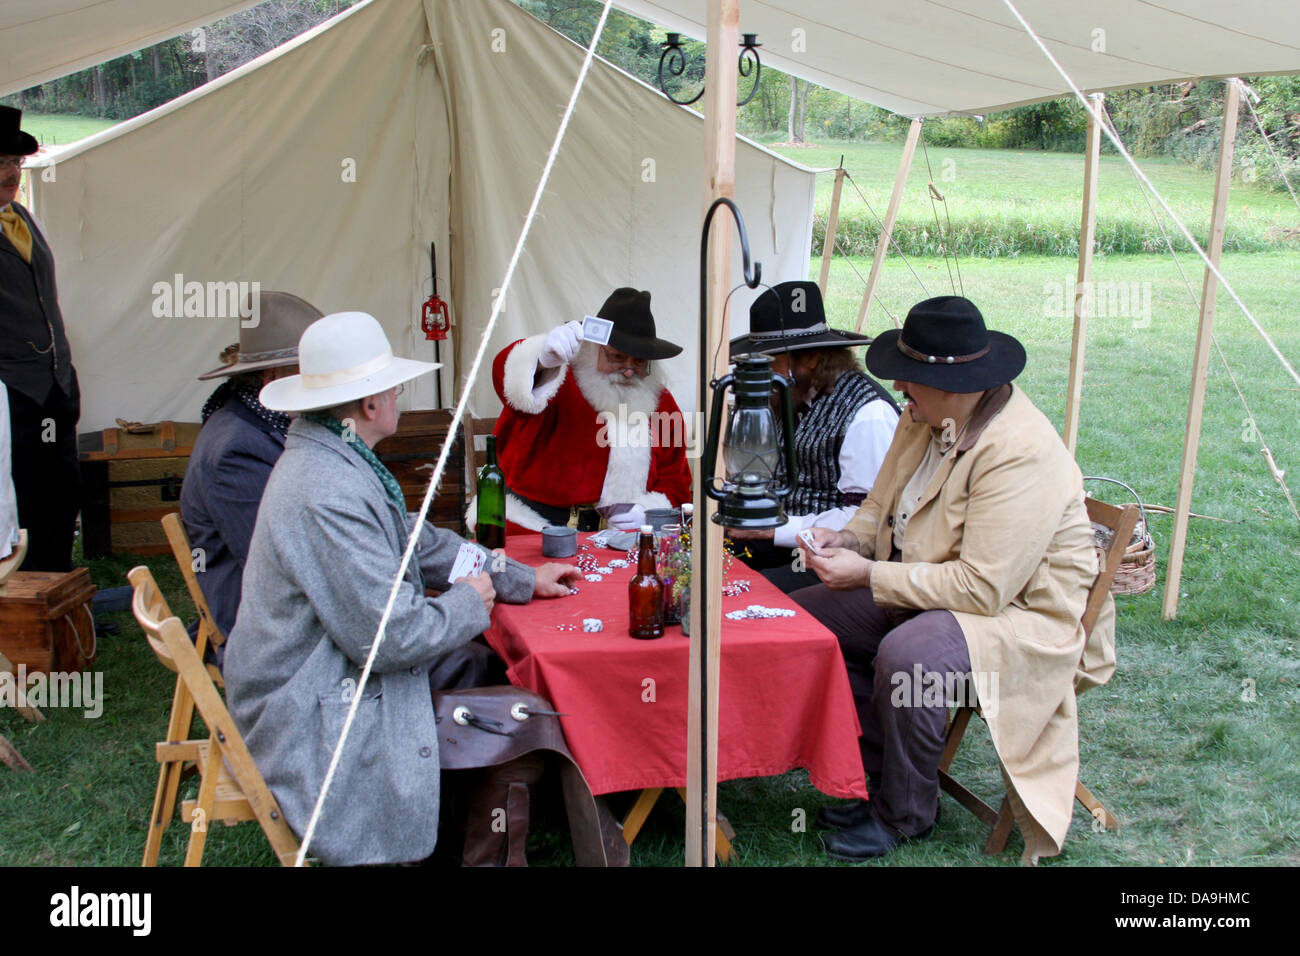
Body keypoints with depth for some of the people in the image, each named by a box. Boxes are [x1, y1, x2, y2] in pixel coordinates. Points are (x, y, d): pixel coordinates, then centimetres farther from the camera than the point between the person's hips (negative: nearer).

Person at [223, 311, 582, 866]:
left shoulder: (325, 461, 7)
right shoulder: (331, 496, -27)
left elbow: (420, 543, 16)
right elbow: (392, 635, -27)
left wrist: (523, 580, 14)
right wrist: (470, 601, -8)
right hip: (312, 722, -10)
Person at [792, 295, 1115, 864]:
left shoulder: (1022, 454, -27)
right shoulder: (924, 418, 1)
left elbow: (984, 587, -29)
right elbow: (883, 505, 15)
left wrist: (868, 575, -24)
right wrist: (849, 539, -8)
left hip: (1021, 616, -9)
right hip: (922, 595, 10)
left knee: (904, 656, -36)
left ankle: (903, 813, -8)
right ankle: (878, 778, 7)